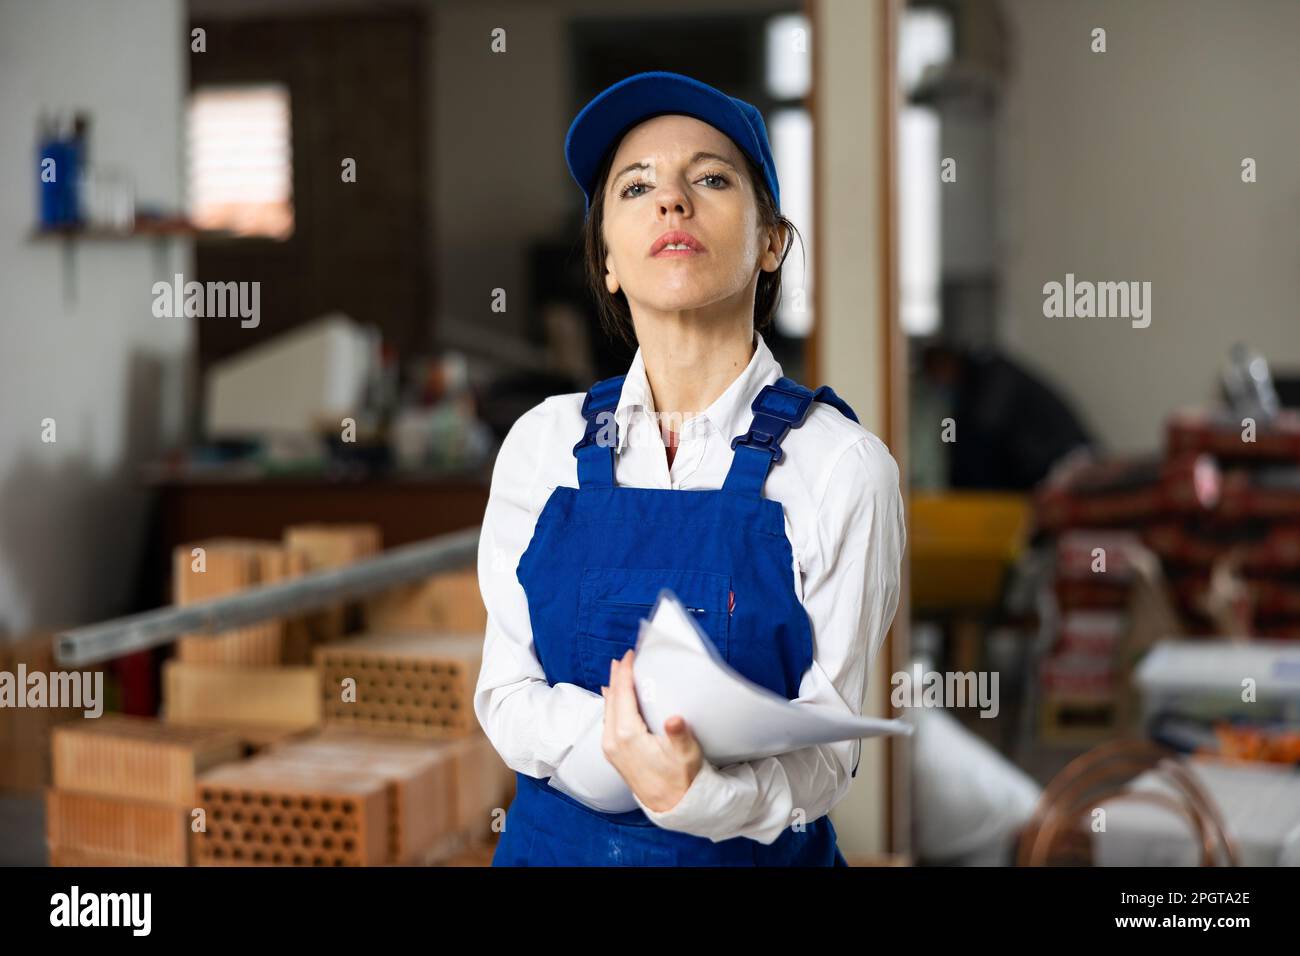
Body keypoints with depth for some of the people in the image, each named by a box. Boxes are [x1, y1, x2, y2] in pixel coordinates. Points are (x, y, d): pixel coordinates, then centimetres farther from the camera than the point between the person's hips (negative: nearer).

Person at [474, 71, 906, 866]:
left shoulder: (841, 464, -13)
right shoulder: (545, 441, -4)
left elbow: (826, 749, -14)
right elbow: (505, 695, -4)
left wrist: (696, 790, -33)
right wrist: (617, 731, -24)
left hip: (752, 851, -2)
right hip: (552, 842, 2)